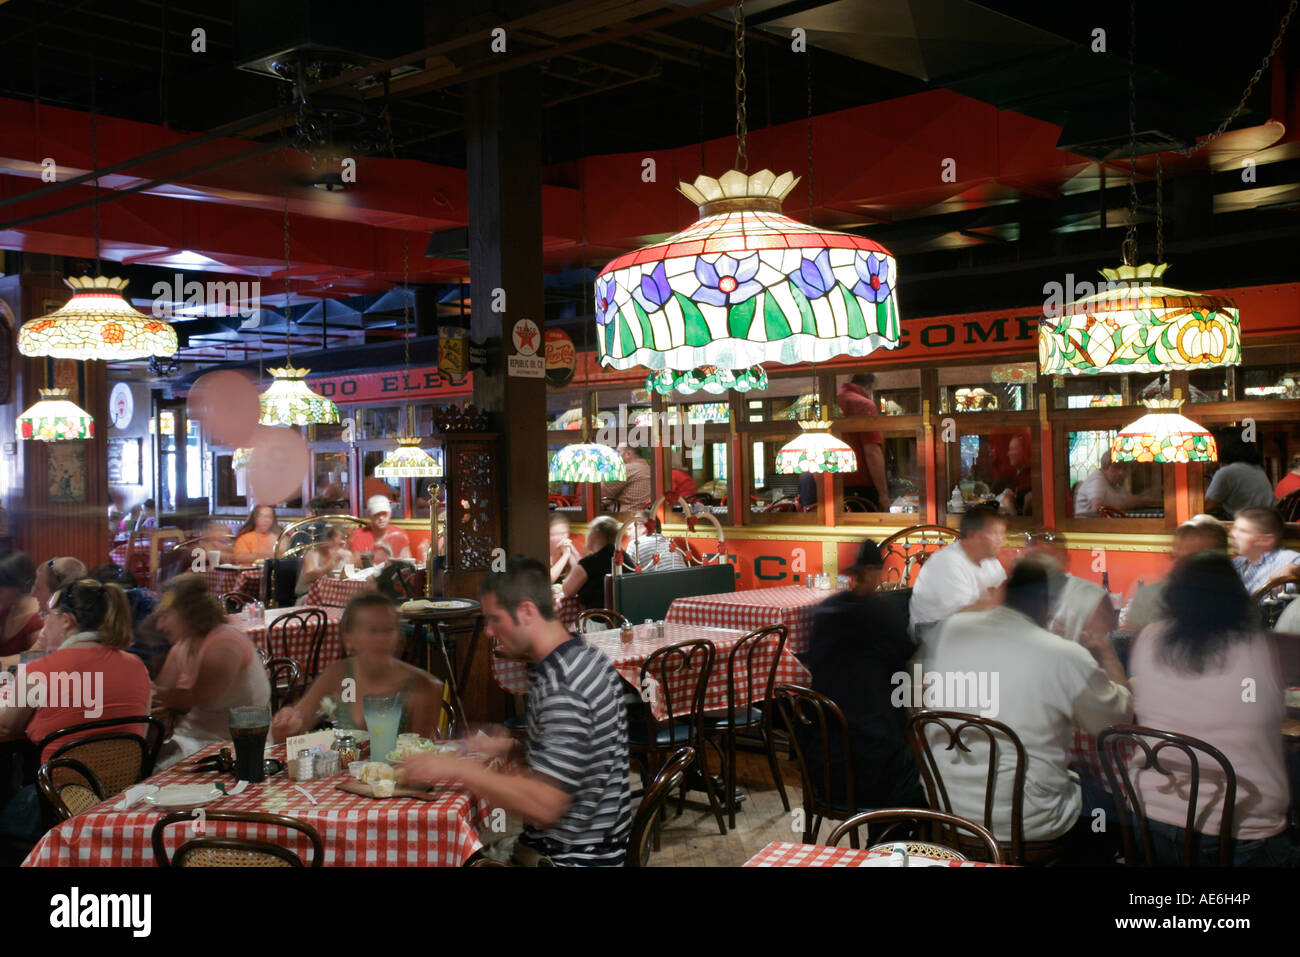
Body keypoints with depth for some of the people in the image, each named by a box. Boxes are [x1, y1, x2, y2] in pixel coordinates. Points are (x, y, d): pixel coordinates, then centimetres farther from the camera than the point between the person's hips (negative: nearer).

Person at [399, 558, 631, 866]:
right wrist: (512, 749, 7)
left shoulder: (563, 687, -25)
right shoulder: (585, 658, 6)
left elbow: (543, 806, -28)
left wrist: (457, 769, -21)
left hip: (574, 857, -9)